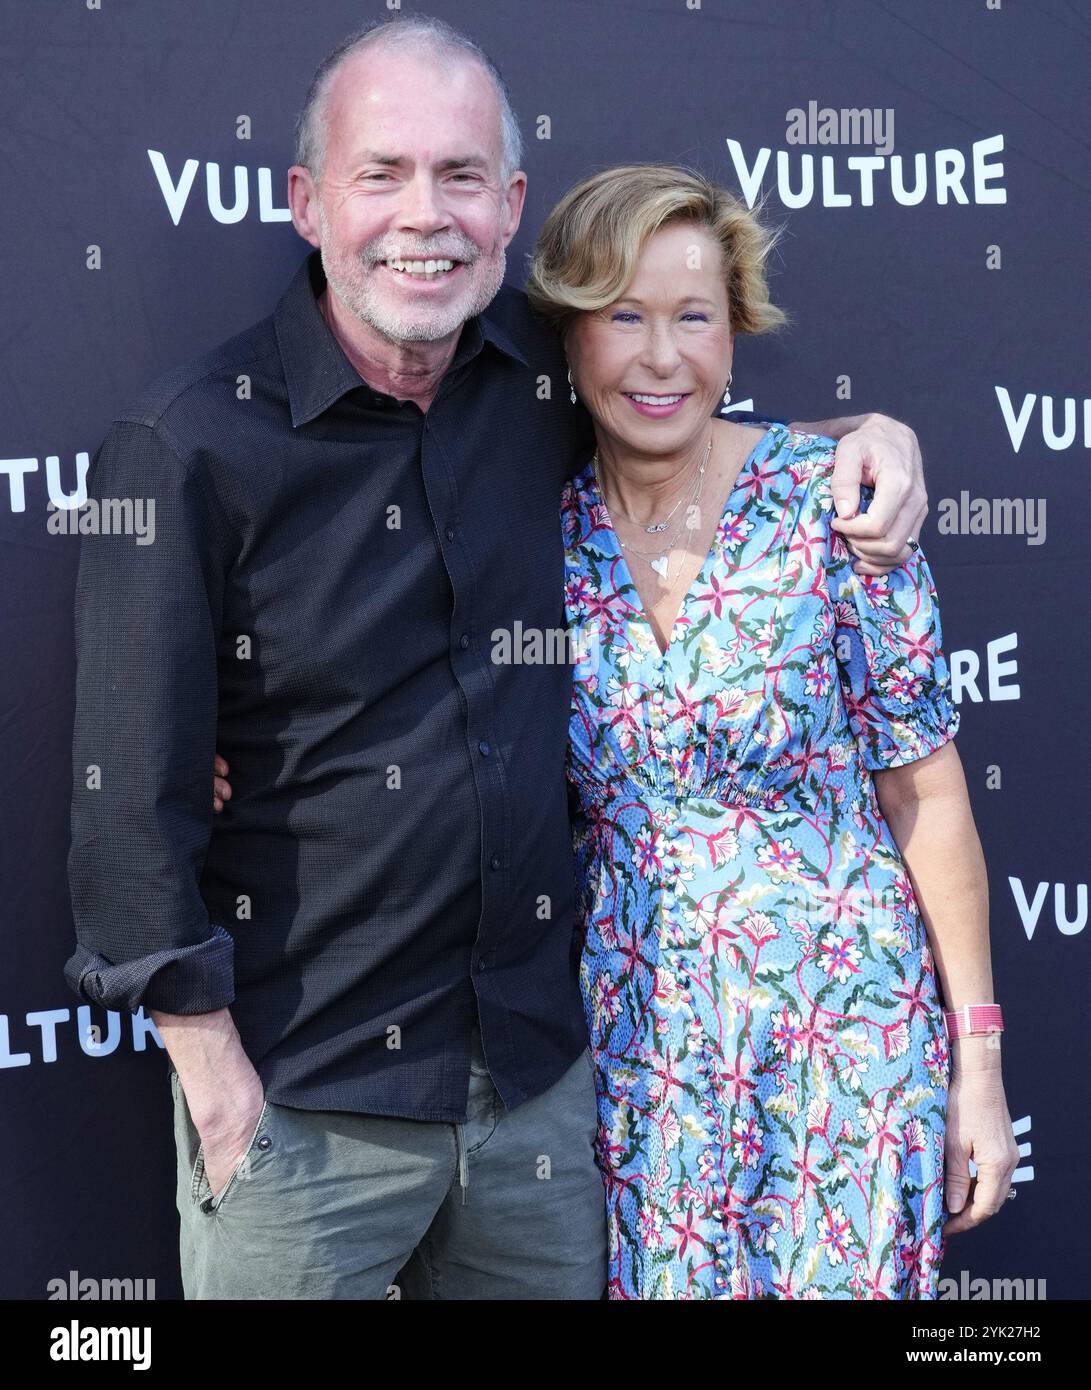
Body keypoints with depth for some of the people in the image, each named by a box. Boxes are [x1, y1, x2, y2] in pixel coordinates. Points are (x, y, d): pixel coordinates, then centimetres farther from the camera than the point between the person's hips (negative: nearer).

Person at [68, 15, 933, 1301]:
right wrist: (220, 1090, -11)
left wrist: (863, 436, 1)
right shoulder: (190, 445, -15)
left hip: (542, 1068, 5)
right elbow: (132, 808, -12)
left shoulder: (544, 378, -2)